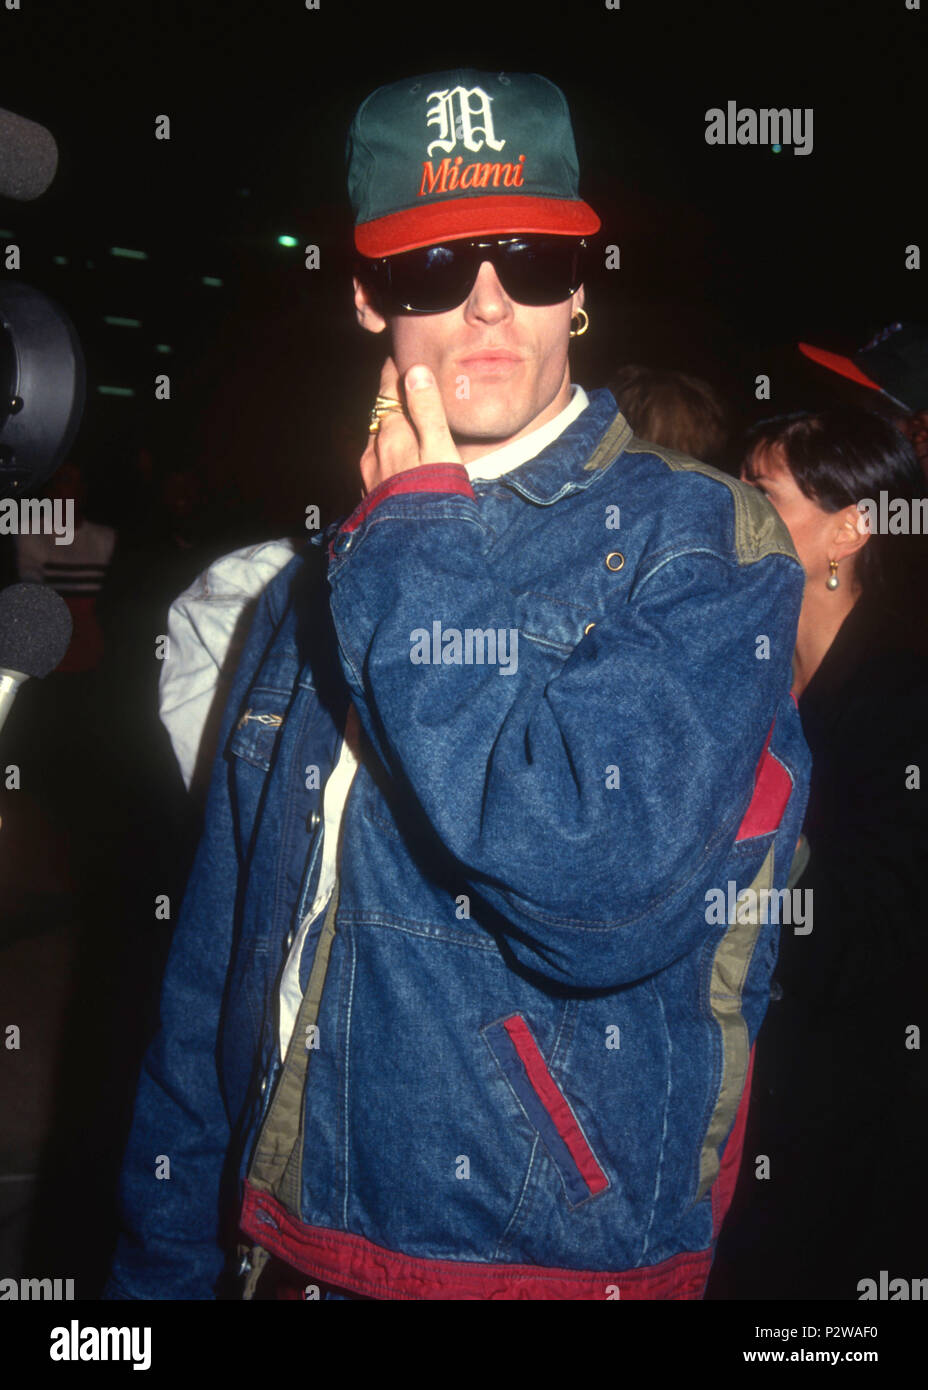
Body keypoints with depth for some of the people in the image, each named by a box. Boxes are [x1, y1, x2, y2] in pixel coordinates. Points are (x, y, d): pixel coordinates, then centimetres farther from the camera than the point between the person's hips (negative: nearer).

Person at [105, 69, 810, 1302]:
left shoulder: (704, 545, -12)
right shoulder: (312, 585, 5)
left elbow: (603, 894, -28)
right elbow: (216, 963, 8)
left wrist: (417, 538, -19)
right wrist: (164, 1267, 9)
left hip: (558, 1252, -4)